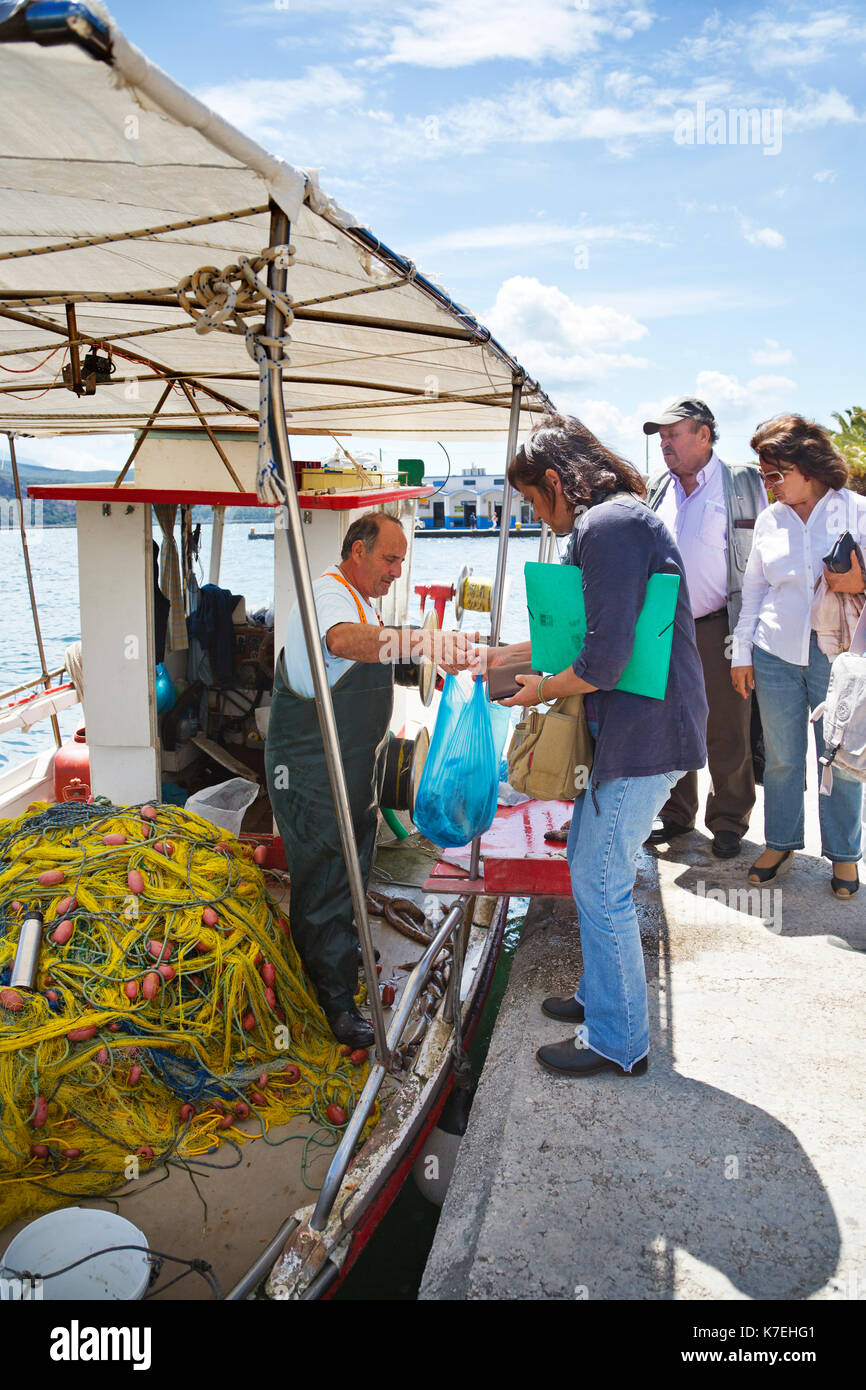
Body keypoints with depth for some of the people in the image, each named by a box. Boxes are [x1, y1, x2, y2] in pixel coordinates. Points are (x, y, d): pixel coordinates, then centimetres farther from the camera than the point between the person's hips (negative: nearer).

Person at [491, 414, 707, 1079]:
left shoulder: (607, 525, -19)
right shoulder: (618, 519, 16)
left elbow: (604, 661, -25)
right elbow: (584, 631, 26)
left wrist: (542, 689, -7)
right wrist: (503, 656, 25)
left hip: (643, 737, -11)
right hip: (632, 728, 11)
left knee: (601, 886, 0)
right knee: (589, 863, 21)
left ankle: (617, 1041, 15)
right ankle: (600, 995, 37)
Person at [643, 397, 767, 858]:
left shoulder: (745, 484, -2)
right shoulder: (659, 490, 12)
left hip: (718, 629, -5)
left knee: (726, 735, 3)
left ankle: (728, 822, 19)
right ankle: (675, 814, 26)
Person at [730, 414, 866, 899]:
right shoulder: (769, 520, 10)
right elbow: (753, 589, 15)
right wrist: (742, 653, 11)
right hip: (776, 653, 3)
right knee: (782, 756, 9)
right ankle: (781, 844, 25)